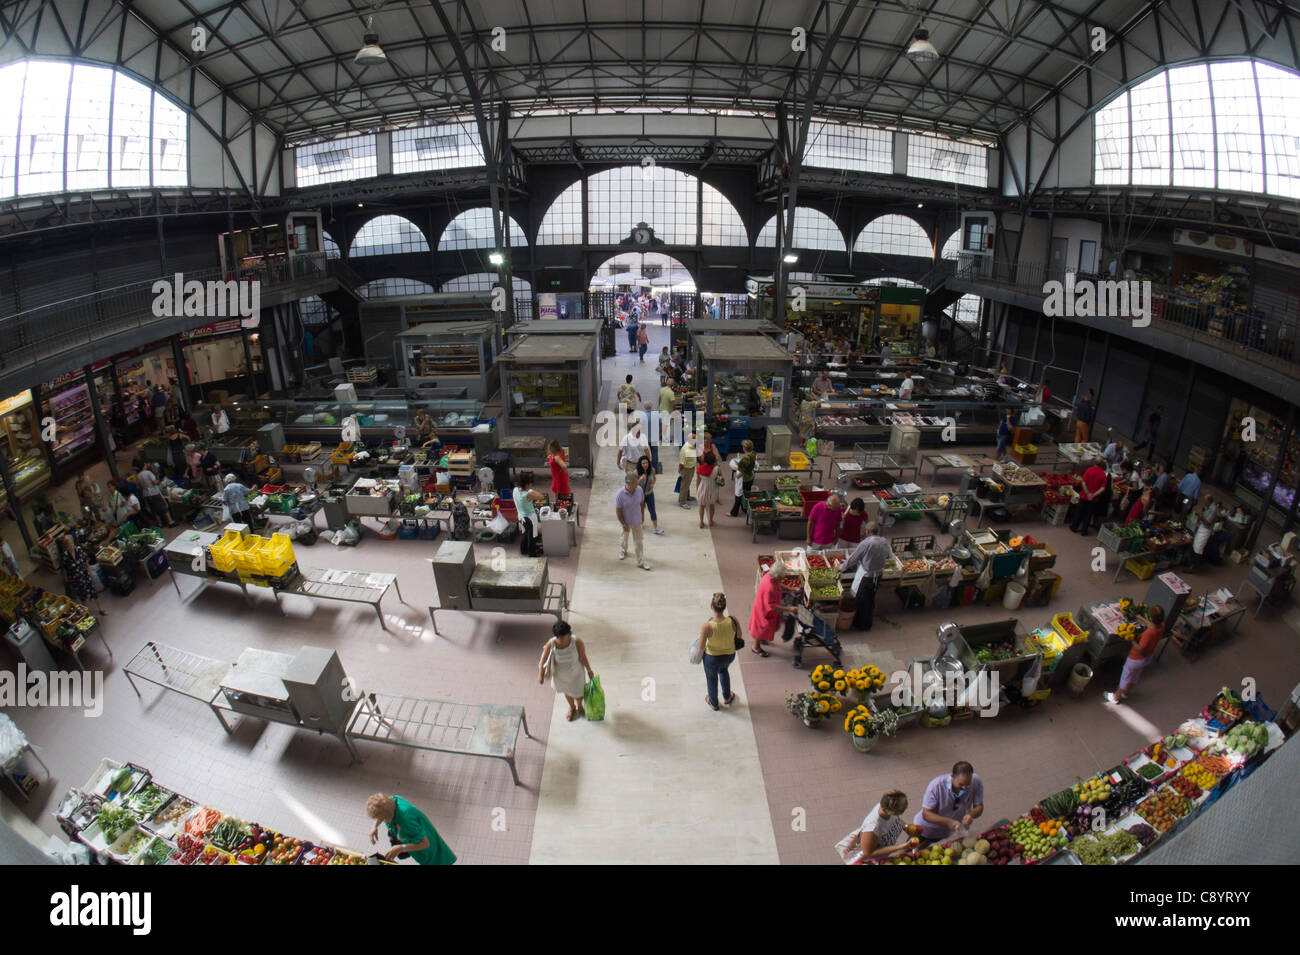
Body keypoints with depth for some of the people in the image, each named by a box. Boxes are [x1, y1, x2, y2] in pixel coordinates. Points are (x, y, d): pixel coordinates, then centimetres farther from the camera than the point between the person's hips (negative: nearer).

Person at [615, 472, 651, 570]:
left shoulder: (639, 489, -17)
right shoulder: (620, 494, -27)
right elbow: (618, 510, -18)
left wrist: (642, 517, 8)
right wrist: (624, 524, -15)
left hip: (637, 521, 2)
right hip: (625, 521, -2)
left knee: (639, 541, 7)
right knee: (624, 537, 25)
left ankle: (641, 561, 18)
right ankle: (622, 551, 54)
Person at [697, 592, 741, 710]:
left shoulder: (707, 626, -35)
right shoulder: (733, 621, -28)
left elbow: (701, 647, -23)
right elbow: (739, 636, -8)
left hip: (711, 657, -2)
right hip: (730, 655, 2)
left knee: (711, 678, 30)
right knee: (723, 669, 38)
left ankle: (713, 704, 56)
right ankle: (727, 698, 56)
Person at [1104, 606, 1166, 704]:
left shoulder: (1149, 632, -42)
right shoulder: (1162, 626, -21)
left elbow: (1140, 650, -34)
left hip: (1136, 659, -7)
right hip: (1148, 657, 7)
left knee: (1126, 677, 17)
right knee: (1135, 677, 30)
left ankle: (1116, 697, 38)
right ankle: (1126, 692, 53)